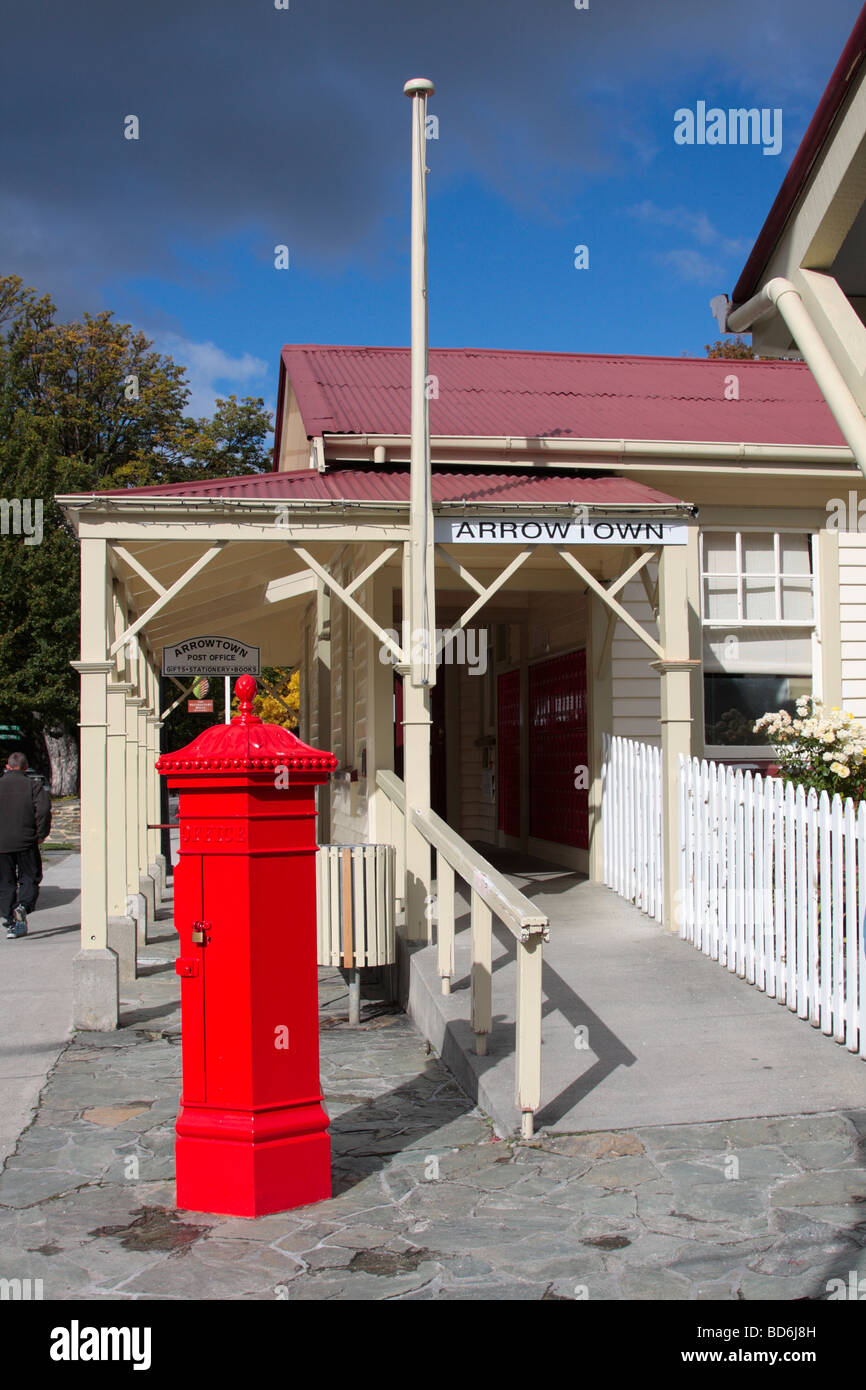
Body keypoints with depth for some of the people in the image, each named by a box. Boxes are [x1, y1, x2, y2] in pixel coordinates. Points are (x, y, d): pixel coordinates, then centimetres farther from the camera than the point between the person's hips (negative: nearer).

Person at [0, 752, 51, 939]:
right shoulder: (32, 785, 1)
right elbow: (44, 809, -12)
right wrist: (41, 834, -2)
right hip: (26, 842, -2)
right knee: (29, 878, 9)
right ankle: (23, 906, -18)